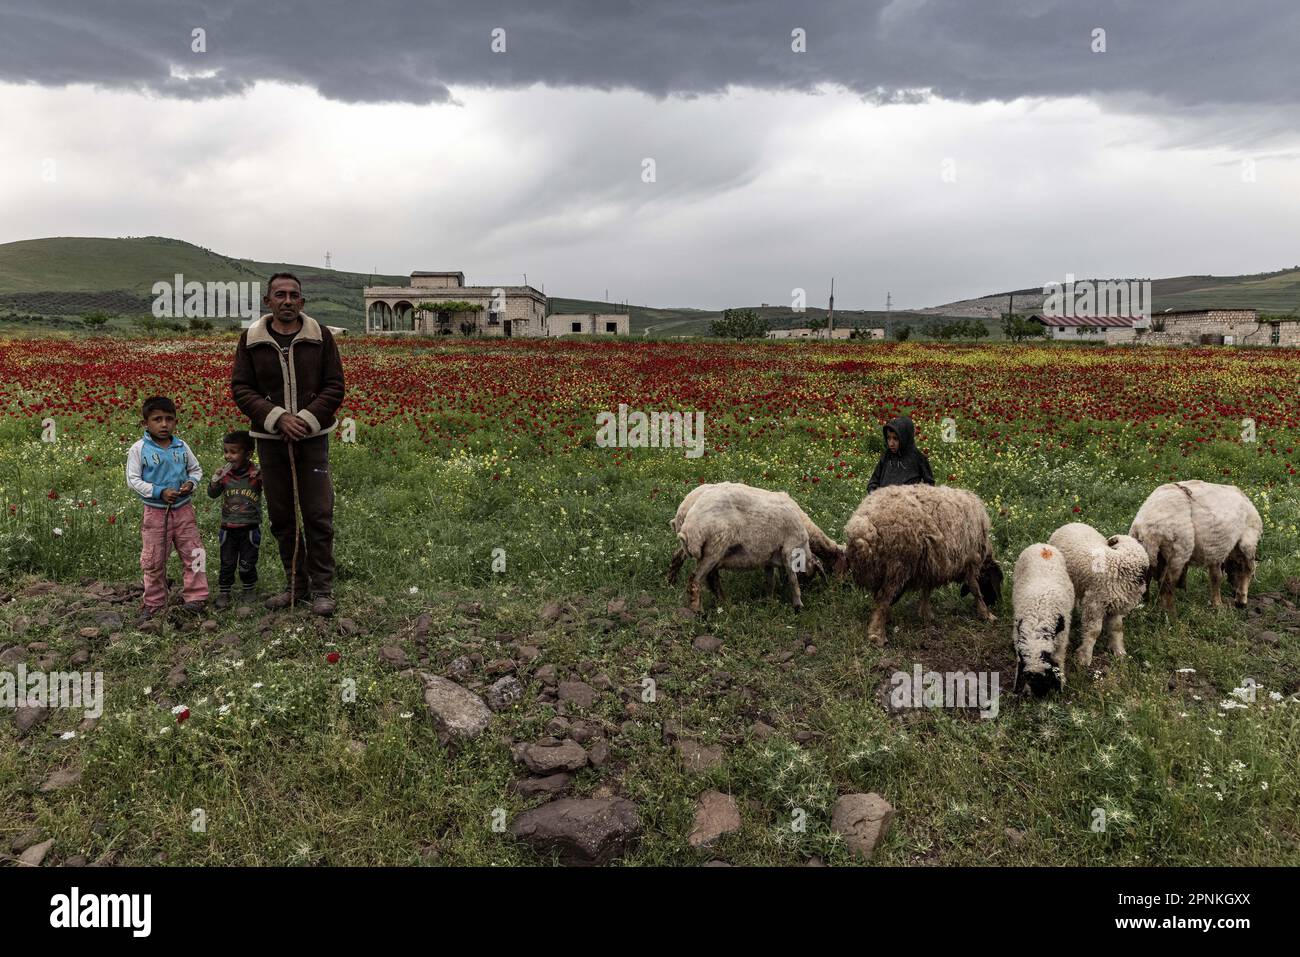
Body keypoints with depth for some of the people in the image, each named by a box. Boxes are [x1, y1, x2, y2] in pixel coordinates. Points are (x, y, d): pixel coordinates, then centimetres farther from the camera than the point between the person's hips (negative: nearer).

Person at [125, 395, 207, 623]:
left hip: (183, 509, 2)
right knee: (153, 561, 7)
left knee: (193, 554, 3)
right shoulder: (139, 449, -8)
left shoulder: (182, 446, 1)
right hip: (155, 512, -2)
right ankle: (153, 603, 21)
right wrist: (159, 492, -18)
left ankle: (195, 597, 14)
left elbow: (196, 469, 13)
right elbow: (133, 480, -8)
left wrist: (191, 483, -8)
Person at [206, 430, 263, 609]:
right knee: (227, 564, 10)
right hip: (228, 528, 2)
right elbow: (212, 494, 5)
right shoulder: (224, 474, -2)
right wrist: (215, 482, -15)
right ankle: (223, 593, 21)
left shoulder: (257, 474, -10)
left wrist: (261, 479, -27)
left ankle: (249, 589, 29)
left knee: (247, 564, 8)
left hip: (250, 528, -2)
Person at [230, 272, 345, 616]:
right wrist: (278, 418, -15)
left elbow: (334, 386, -1)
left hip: (312, 437, -2)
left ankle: (322, 589, 8)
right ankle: (296, 584, 23)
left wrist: (305, 420, -13)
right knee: (281, 517, 9)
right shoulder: (250, 339, 2)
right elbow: (240, 388, 0)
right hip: (270, 438, 2)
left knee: (318, 516, -3)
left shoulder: (320, 336, -1)